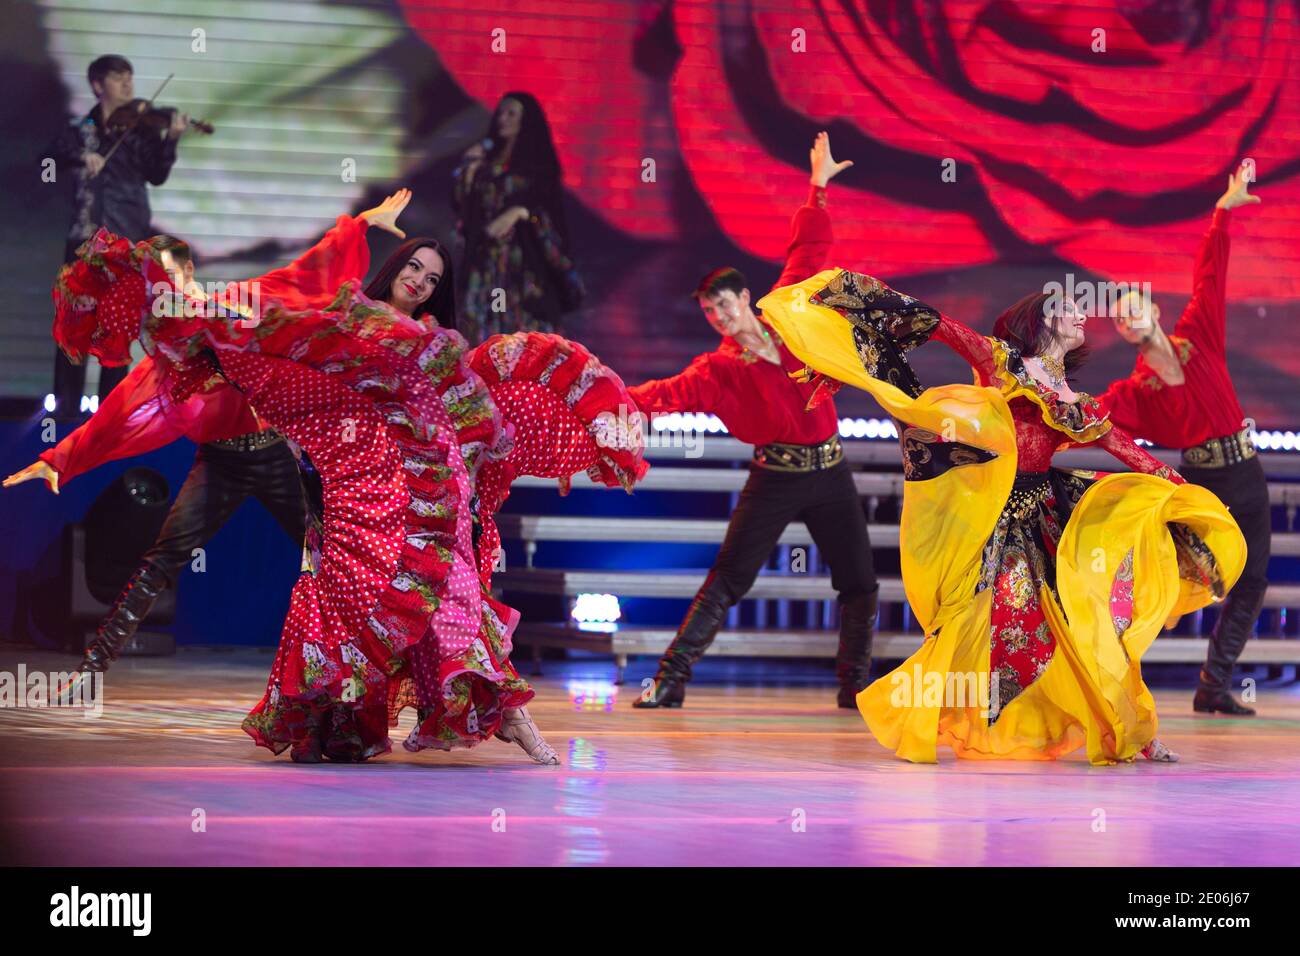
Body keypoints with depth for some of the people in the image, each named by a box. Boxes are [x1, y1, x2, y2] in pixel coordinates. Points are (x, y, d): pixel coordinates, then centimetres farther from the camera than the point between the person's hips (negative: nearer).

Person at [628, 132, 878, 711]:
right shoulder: (718, 368, -2)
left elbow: (809, 251, 11)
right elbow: (673, 393, -14)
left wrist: (818, 190, 9)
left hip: (830, 472, 3)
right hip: (776, 477, -3)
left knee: (860, 585, 6)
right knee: (727, 580, -8)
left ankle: (854, 684, 19)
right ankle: (671, 679, -9)